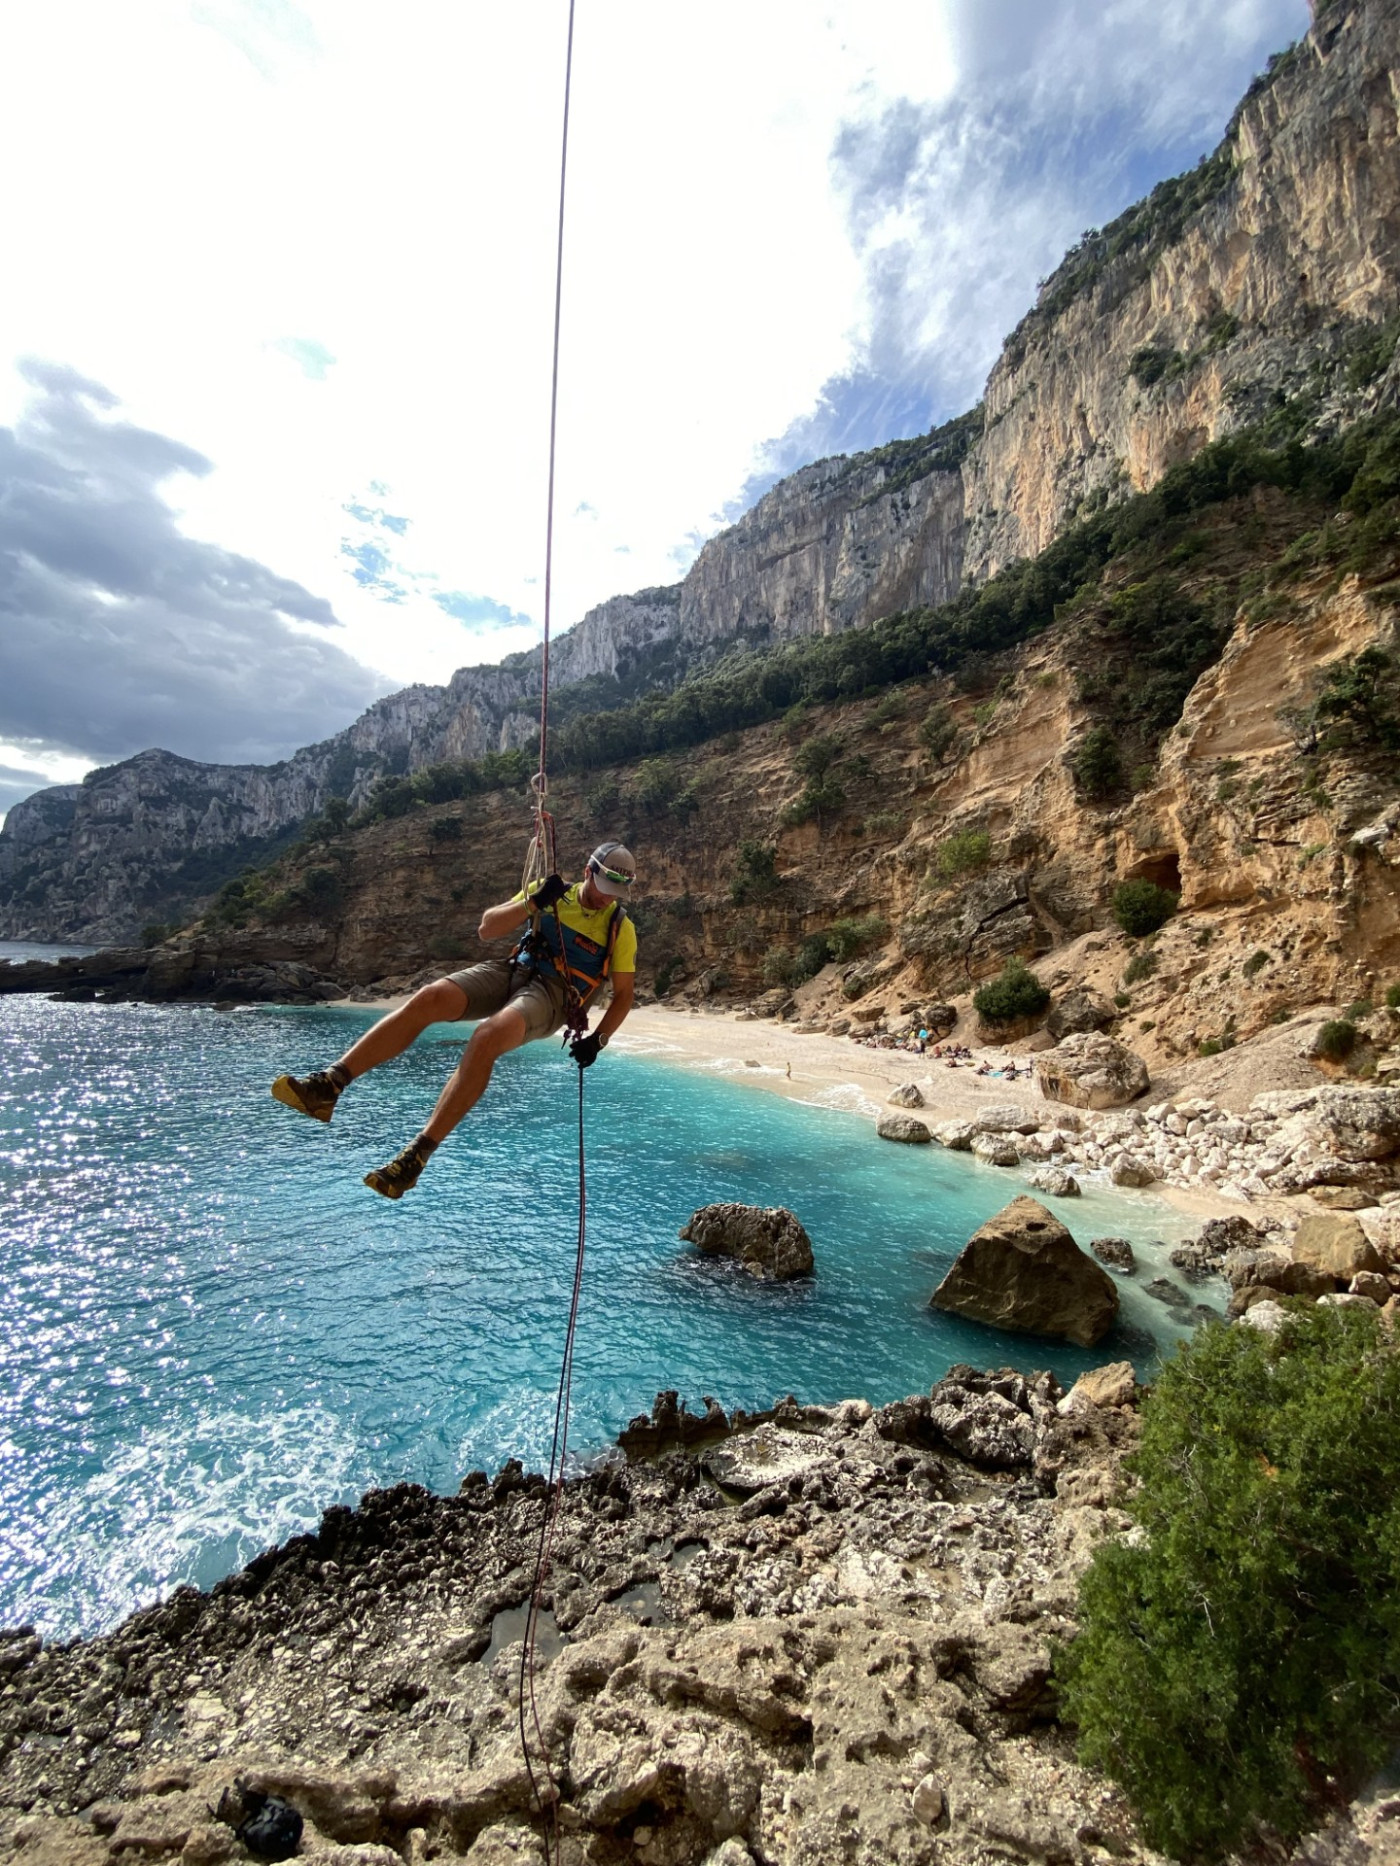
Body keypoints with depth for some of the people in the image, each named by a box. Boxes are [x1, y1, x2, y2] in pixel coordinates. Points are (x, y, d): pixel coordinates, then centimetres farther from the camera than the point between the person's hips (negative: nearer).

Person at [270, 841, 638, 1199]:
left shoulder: (621, 928, 3)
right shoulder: (551, 892, 11)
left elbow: (624, 995, 2)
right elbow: (487, 929, 6)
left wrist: (597, 1038, -13)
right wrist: (533, 902, -9)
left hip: (554, 994, -4)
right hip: (513, 971, 4)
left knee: (488, 1036, -35)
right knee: (428, 998, -24)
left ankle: (418, 1154, -34)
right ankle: (328, 1084, -25)